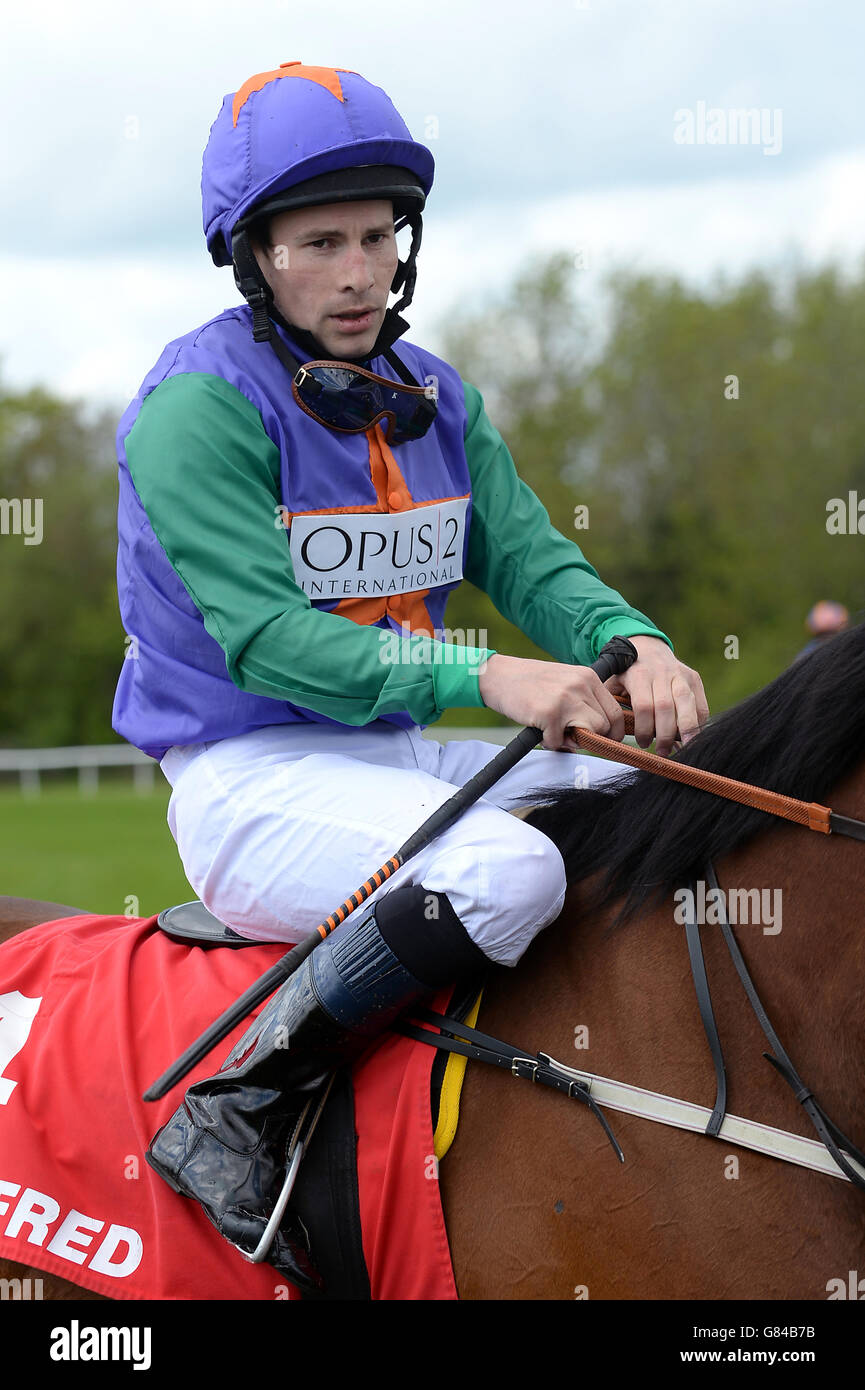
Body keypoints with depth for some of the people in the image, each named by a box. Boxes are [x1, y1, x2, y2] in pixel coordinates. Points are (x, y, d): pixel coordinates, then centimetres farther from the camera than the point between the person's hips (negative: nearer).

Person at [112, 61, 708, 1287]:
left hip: (401, 752, 8)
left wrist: (633, 643, -22)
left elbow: (531, 560, 3)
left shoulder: (435, 401, 11)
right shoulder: (200, 408, -13)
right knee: (507, 871, -34)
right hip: (249, 779, -8)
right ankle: (235, 1114, -23)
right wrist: (483, 676, -34)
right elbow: (265, 638, -22)